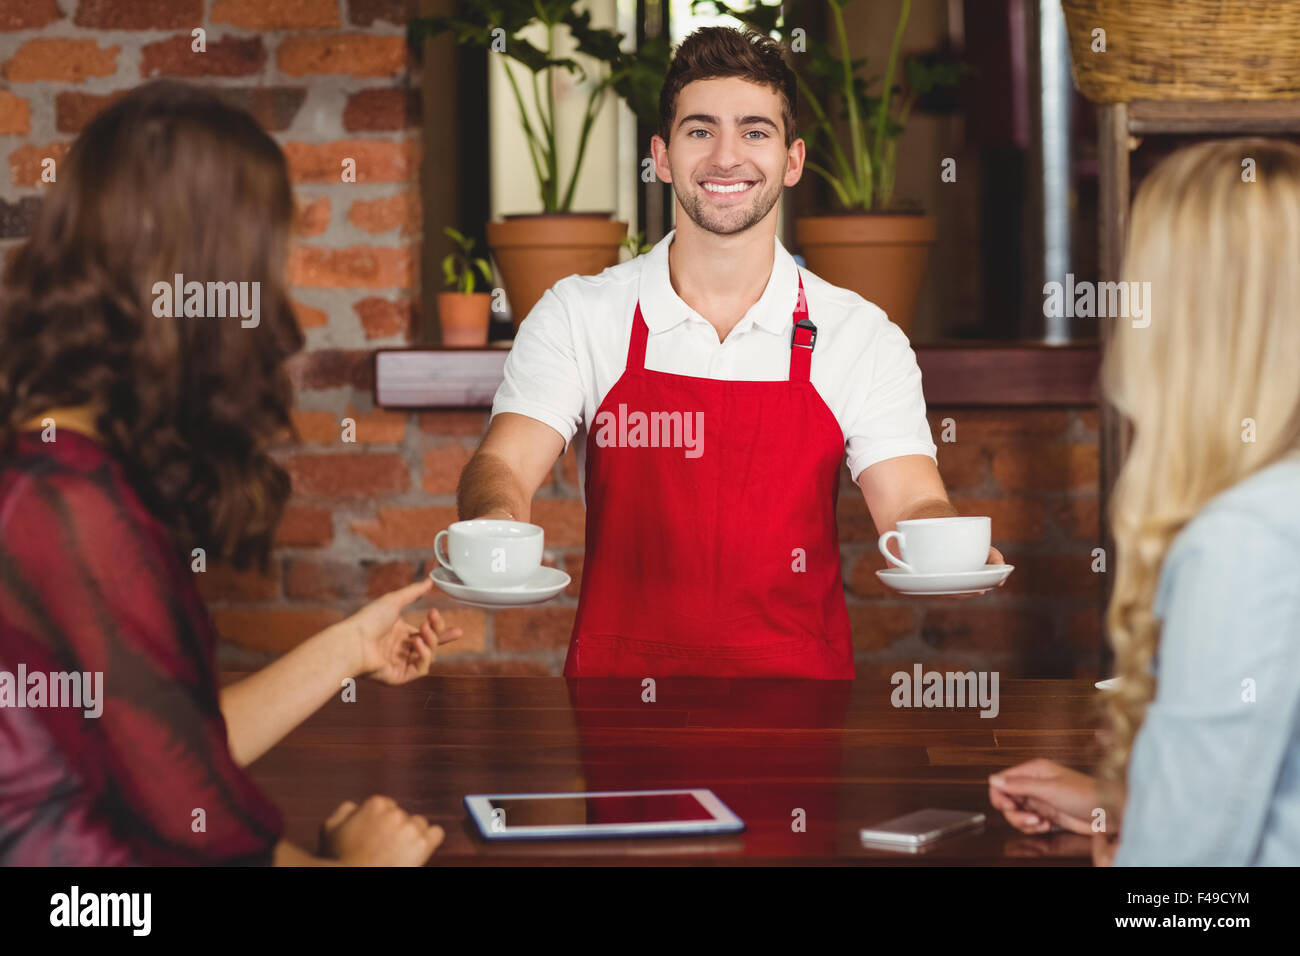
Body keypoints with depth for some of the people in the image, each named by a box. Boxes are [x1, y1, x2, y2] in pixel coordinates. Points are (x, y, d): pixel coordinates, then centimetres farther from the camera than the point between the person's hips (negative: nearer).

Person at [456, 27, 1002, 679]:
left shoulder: (861, 337, 6)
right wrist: (493, 530, -29)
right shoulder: (577, 315, 6)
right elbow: (505, 464, -5)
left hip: (799, 675, 1)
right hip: (617, 675, 0)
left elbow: (911, 503, -3)